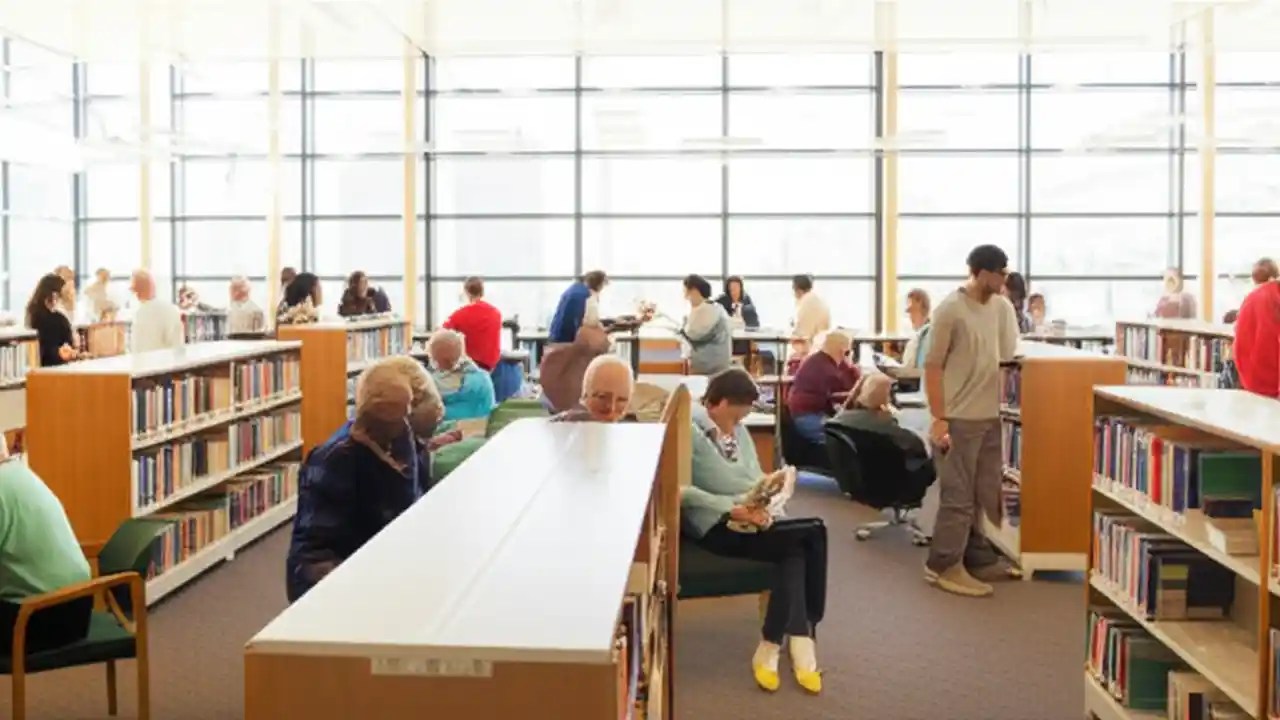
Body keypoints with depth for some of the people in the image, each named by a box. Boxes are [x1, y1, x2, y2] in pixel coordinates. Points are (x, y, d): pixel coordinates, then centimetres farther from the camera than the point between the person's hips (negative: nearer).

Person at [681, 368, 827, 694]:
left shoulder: (738, 431, 14)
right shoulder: (690, 432, -9)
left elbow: (756, 480, 8)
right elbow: (681, 490, -17)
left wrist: (762, 508, -13)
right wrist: (731, 508, -23)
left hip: (749, 519, 7)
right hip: (715, 526, -7)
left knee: (796, 550, -22)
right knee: (812, 533, -18)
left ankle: (772, 646, -14)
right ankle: (800, 641, -11)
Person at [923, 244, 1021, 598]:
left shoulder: (1003, 307, 7)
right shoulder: (950, 310, -12)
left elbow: (1009, 360, 14)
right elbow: (933, 367, -12)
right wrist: (938, 419, -15)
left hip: (992, 416, 7)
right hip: (960, 418, -7)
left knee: (985, 494, 13)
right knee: (958, 495, -2)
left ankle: (978, 559, 26)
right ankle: (943, 566, 8)